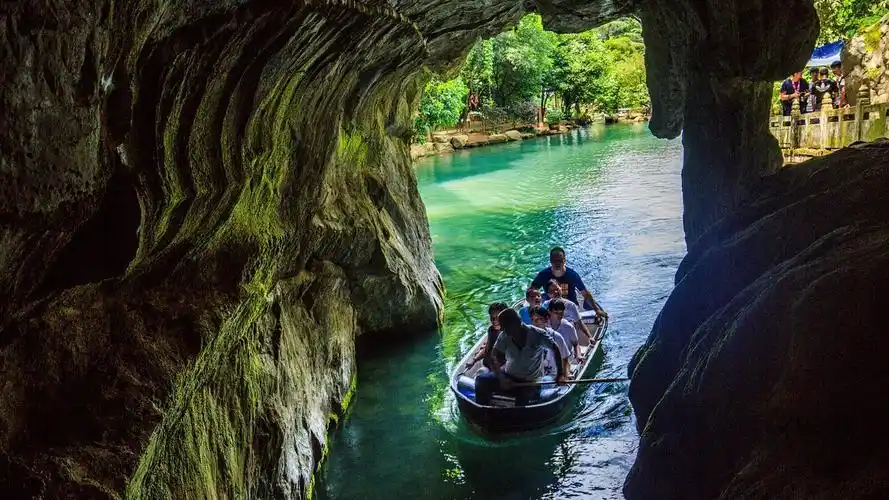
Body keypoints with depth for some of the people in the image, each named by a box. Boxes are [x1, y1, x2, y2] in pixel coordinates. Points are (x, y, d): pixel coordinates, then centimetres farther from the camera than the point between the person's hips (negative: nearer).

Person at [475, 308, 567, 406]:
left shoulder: (537, 335, -18)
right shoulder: (504, 336, -10)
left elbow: (556, 349, -7)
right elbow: (493, 357, -8)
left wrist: (560, 374, -11)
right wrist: (501, 378, -23)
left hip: (530, 382, -4)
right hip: (507, 376, 4)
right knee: (481, 380, -15)